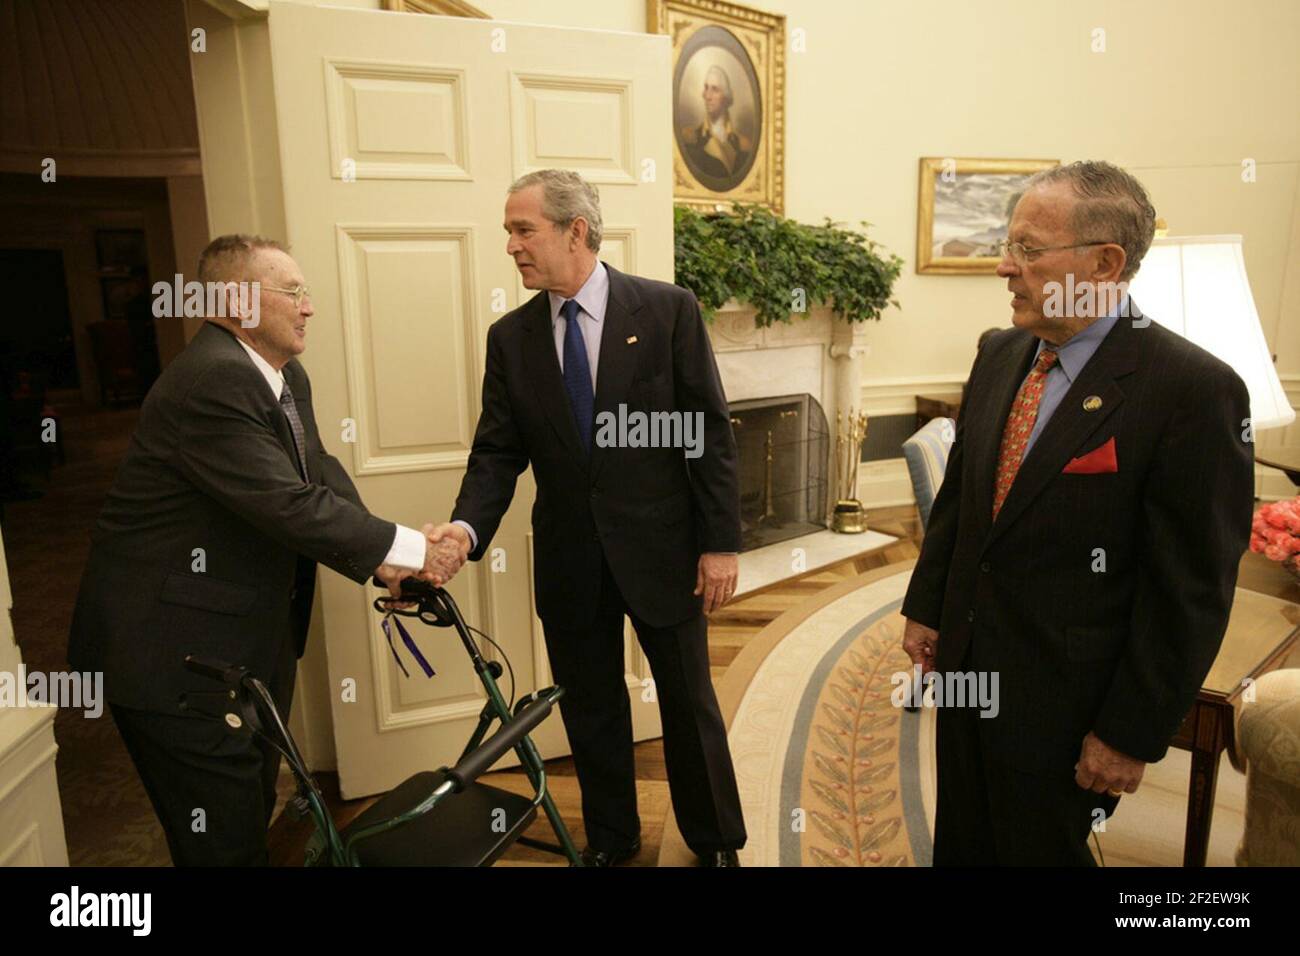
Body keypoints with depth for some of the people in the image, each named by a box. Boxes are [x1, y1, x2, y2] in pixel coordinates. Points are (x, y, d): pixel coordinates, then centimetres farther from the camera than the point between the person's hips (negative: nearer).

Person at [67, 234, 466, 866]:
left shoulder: (287, 376, 6)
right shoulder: (212, 379, -25)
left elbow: (321, 475, 3)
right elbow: (289, 505, -30)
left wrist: (383, 557, -12)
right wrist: (407, 548, -23)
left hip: (257, 633, 9)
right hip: (178, 650, -9)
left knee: (255, 806, 23)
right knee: (224, 838, 2)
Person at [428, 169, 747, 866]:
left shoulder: (668, 310, -8)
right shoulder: (510, 337, 2)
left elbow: (711, 433, -7)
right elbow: (497, 452, 0)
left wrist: (720, 542, -9)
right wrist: (467, 527, -18)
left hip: (660, 548, -3)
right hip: (568, 561, 3)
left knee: (689, 705, 14)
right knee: (590, 711, 17)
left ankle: (715, 841, 38)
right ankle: (610, 838, 42)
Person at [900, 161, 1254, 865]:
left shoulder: (1194, 389, -19)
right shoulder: (1000, 355, 2)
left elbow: (1191, 588, -17)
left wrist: (1133, 733, -14)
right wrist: (924, 607, 10)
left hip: (1063, 697, -6)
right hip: (965, 662, 6)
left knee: (1041, 850, 16)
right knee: (961, 843, 22)